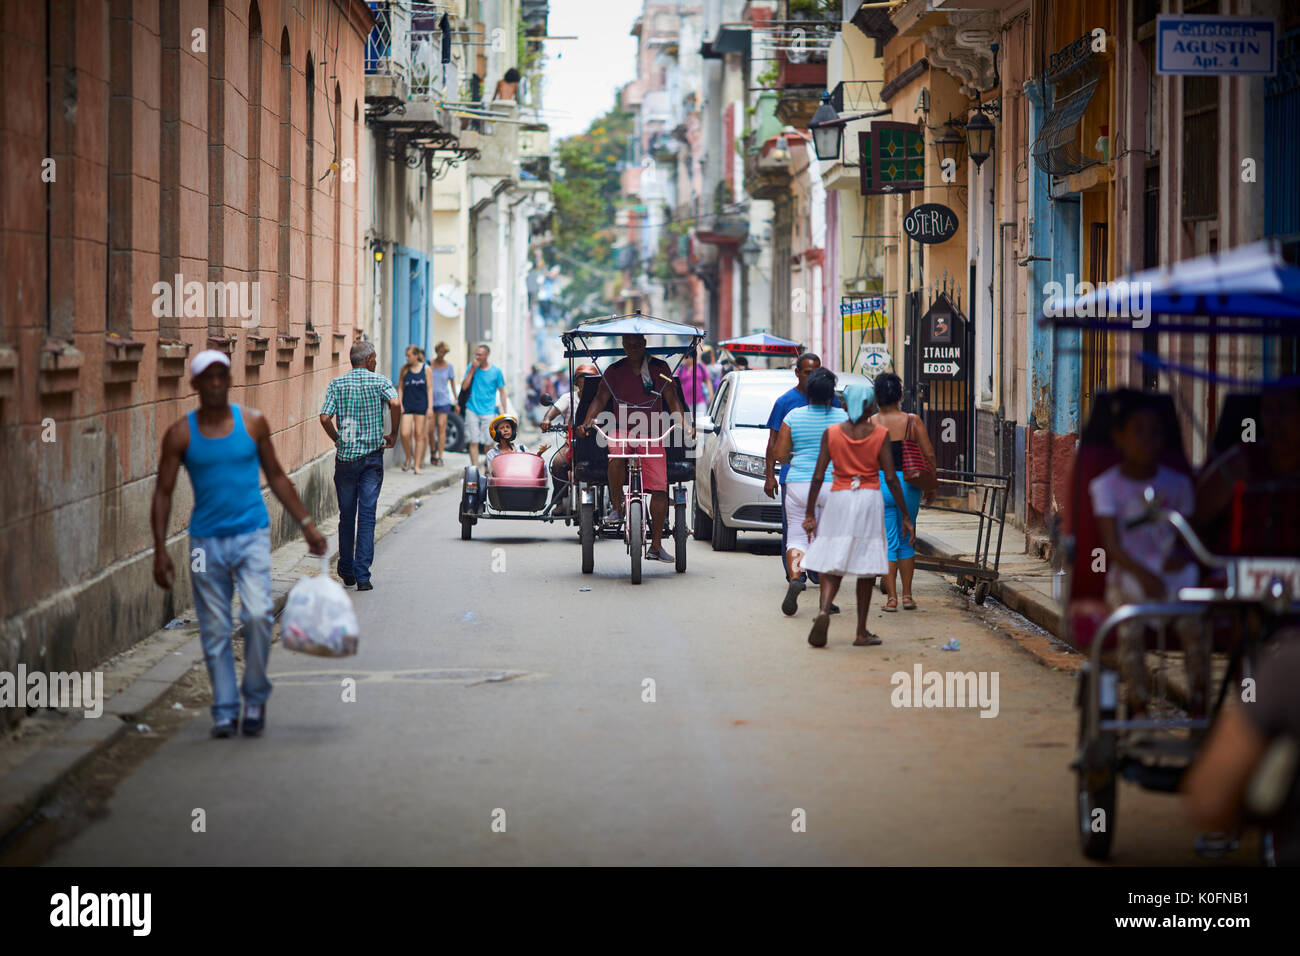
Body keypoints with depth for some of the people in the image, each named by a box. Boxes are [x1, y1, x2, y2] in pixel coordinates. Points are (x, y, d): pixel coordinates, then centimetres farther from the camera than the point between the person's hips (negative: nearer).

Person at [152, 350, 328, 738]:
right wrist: (160, 551, -3)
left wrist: (307, 525, 12)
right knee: (215, 630, 2)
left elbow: (276, 477, 14)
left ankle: (256, 697, 3)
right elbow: (163, 493, 4)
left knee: (257, 614, -16)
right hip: (207, 541, 0)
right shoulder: (180, 435, 1)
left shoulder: (253, 422, 4)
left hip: (251, 535, 0)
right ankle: (224, 711, 13)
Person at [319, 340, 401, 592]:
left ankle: (346, 571, 21)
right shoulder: (379, 381, -1)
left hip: (345, 456, 2)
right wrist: (394, 434, -5)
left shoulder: (337, 384, 3)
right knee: (367, 515, -2)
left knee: (346, 515, 12)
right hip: (372, 455, -2)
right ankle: (362, 574, -8)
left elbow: (325, 418, -8)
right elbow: (395, 404, -19)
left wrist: (337, 439, 8)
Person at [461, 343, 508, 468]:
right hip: (472, 410, 1)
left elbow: (501, 392, 4)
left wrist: (504, 411, 0)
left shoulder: (496, 371, -1)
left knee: (488, 442, 0)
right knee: (474, 442, -3)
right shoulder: (472, 367, 4)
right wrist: (472, 370, -10)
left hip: (488, 411, -1)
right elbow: (464, 387, -3)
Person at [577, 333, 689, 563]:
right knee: (617, 456, -37)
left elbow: (673, 400, 4)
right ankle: (616, 507, -17)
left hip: (652, 437, 1)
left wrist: (684, 426, -11)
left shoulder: (660, 369, 5)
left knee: (659, 489, -8)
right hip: (623, 432, -1)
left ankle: (656, 546, 2)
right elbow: (600, 399, 0)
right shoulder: (614, 371, 6)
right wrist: (586, 423, -15)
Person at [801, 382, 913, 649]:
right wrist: (905, 515, 1)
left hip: (838, 498, 1)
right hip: (870, 499, -1)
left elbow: (818, 476, -1)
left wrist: (810, 513, 4)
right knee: (866, 567, 8)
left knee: (833, 565, 6)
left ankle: (824, 609, -23)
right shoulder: (880, 434, -2)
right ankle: (862, 632, 10)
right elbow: (891, 478, -4)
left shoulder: (831, 434, 1)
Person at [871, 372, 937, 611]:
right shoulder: (913, 421, -2)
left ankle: (891, 597, 0)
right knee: (906, 542, 15)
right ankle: (907, 595, 16)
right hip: (908, 485, 1)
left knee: (888, 543, 4)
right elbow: (929, 456, -1)